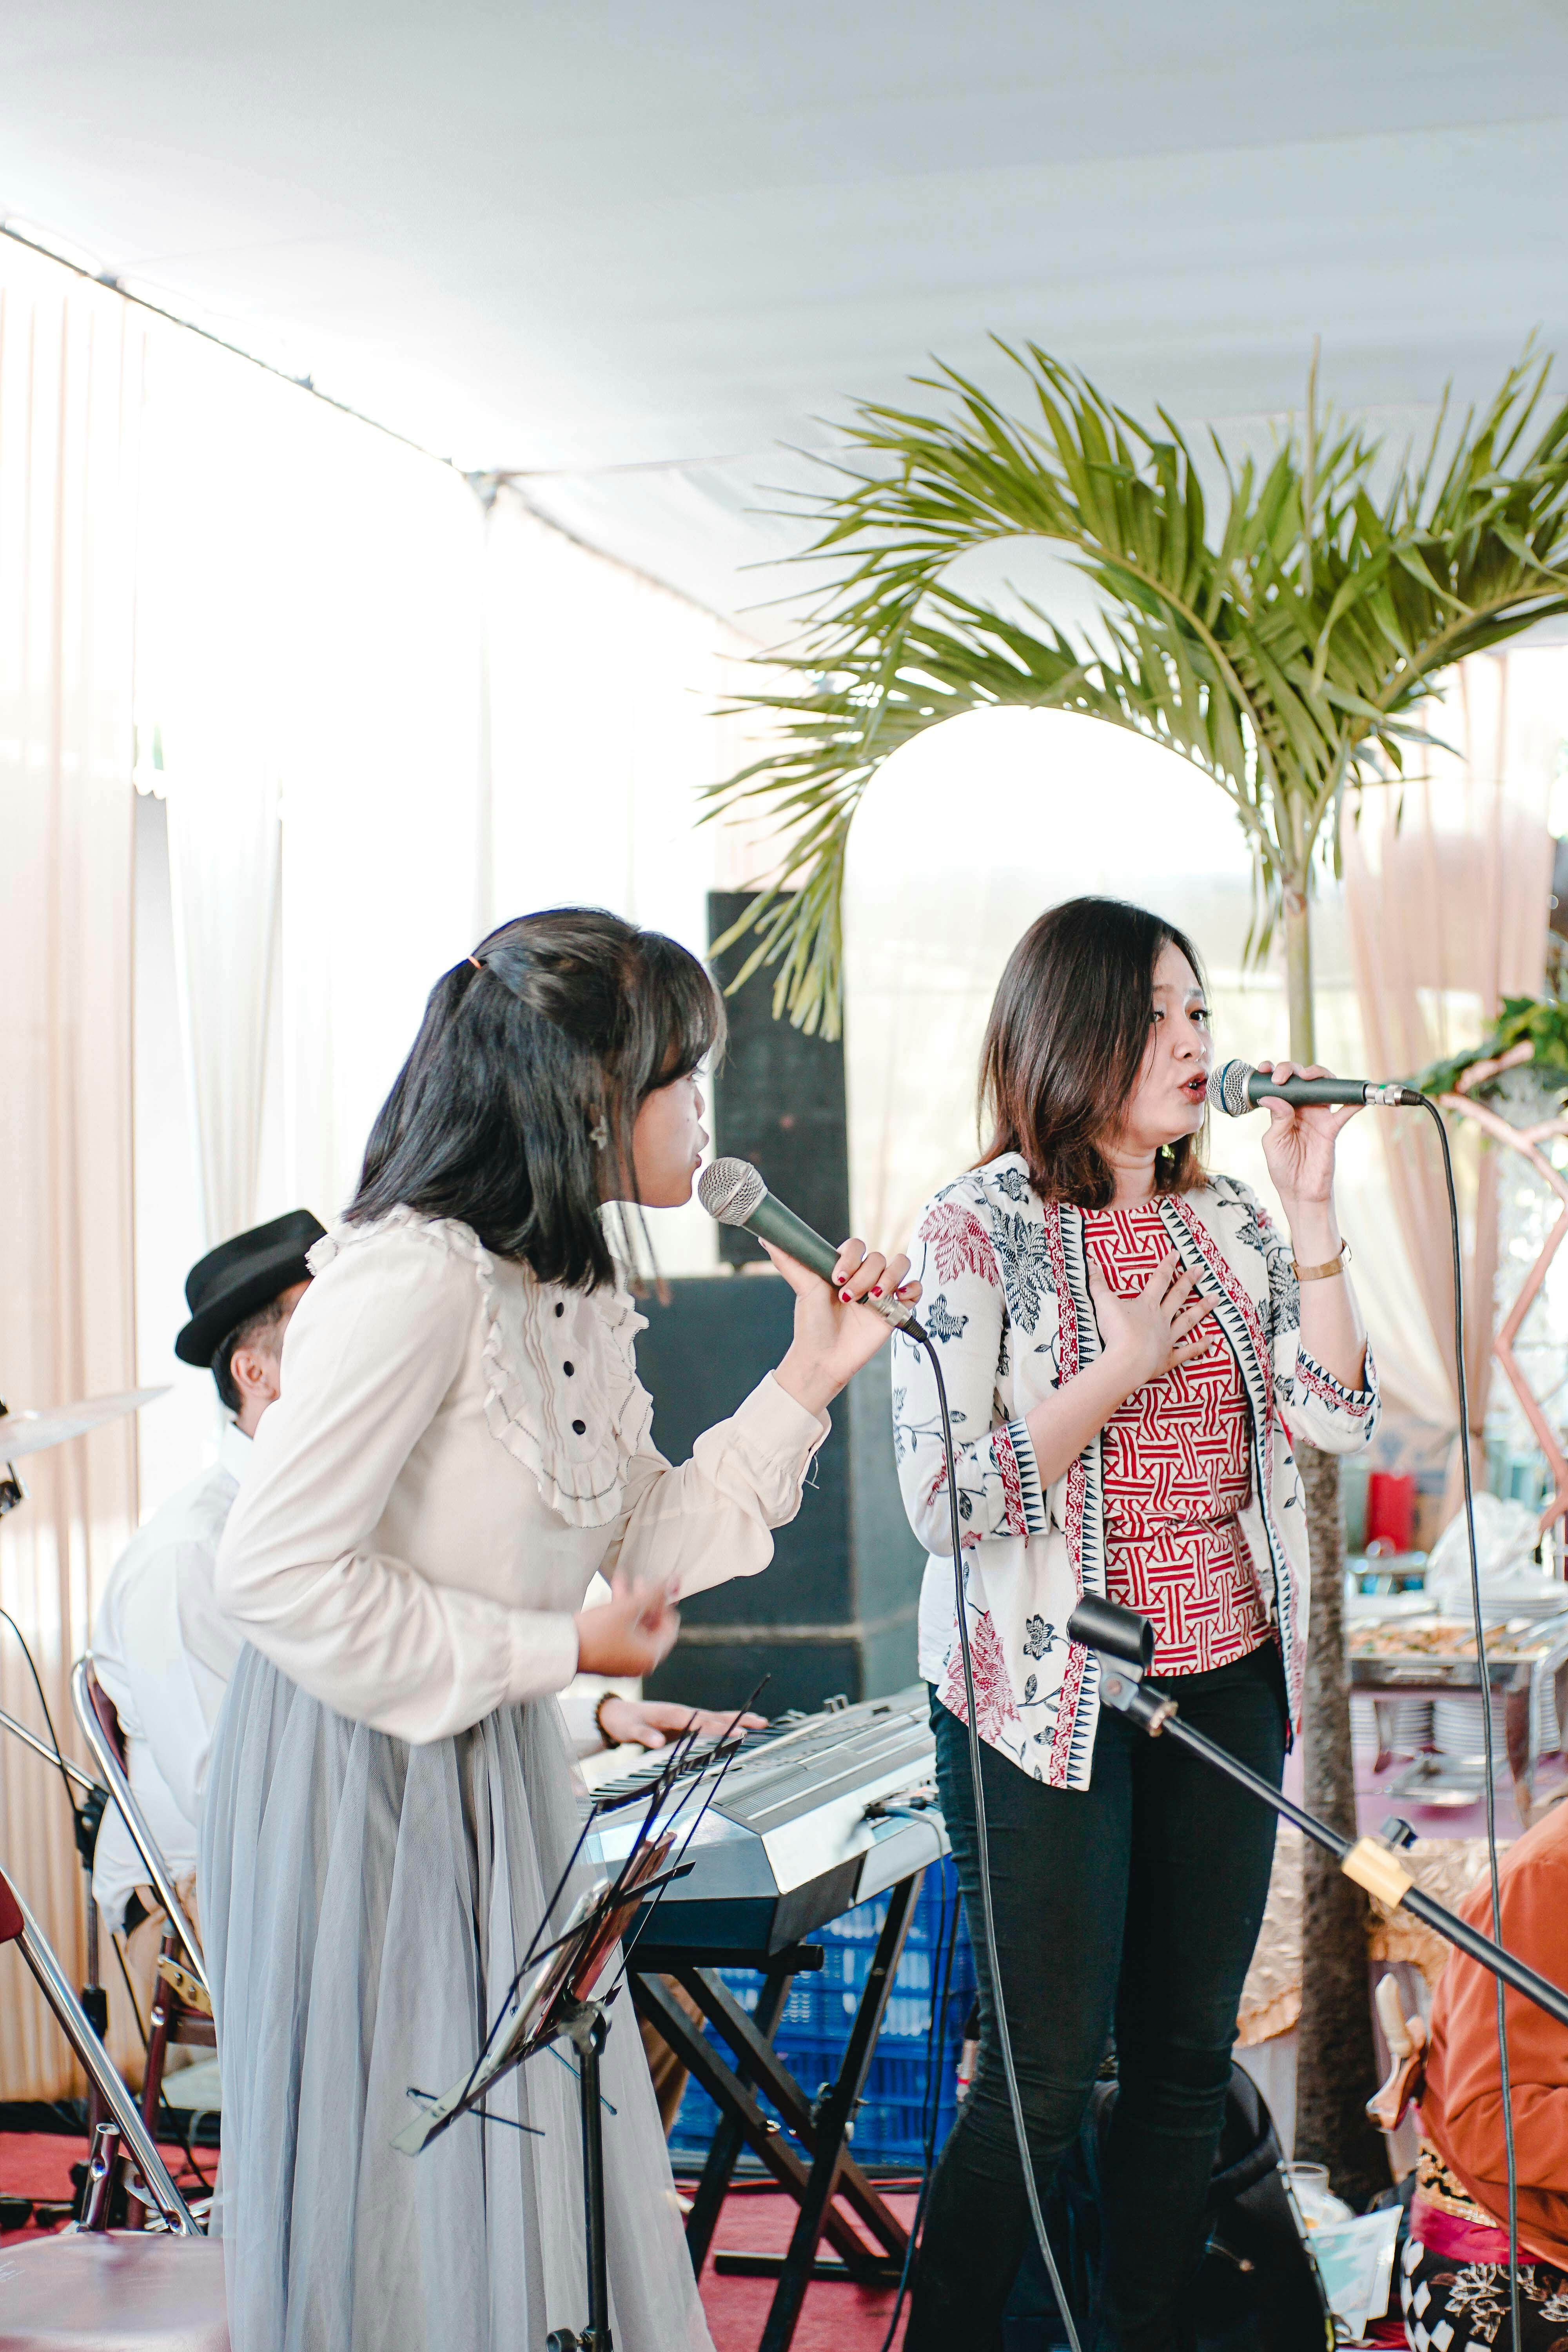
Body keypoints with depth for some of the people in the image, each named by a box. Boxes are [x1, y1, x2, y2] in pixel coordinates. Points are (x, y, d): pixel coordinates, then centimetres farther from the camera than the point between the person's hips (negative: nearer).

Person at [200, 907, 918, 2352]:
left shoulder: (578, 1295, 7)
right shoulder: (415, 1273, -22)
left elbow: (645, 1551, 7)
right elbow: (278, 1574, -25)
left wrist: (809, 1381, 0)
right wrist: (557, 1651, -18)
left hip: (504, 1776, 9)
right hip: (359, 1781, -9)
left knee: (526, 2178, 15)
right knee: (390, 2195, 4)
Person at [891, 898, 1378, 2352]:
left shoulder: (1227, 1223, 8)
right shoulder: (979, 1230, -8)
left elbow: (1336, 1415, -1)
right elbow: (945, 1497, -15)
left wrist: (1310, 1208, -6)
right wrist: (1127, 1368, -14)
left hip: (1227, 1688, 5)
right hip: (1052, 1710, -5)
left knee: (1188, 2056, 11)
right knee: (1045, 2077, 0)